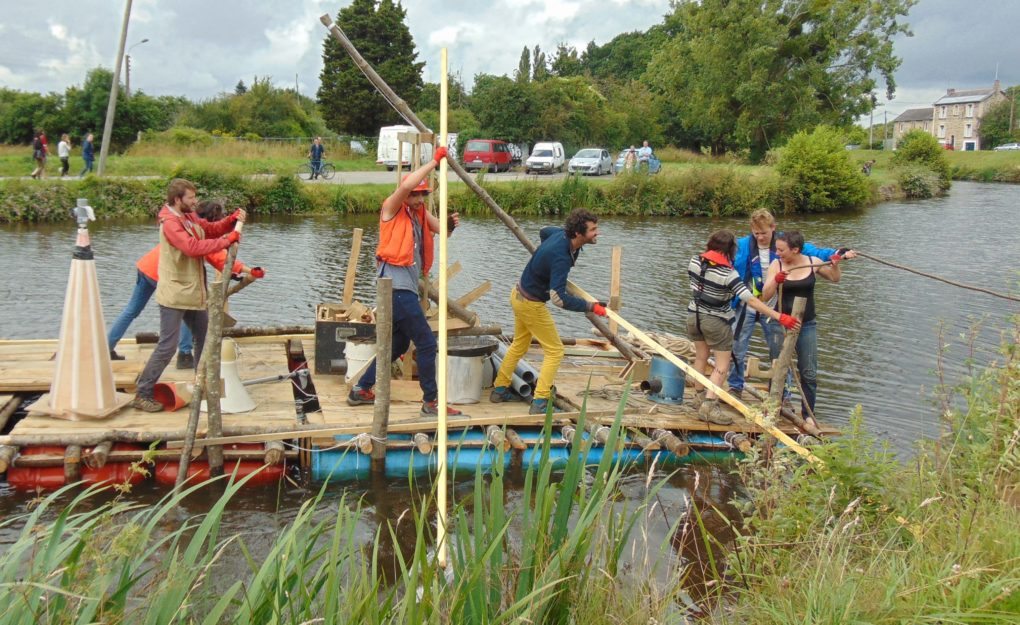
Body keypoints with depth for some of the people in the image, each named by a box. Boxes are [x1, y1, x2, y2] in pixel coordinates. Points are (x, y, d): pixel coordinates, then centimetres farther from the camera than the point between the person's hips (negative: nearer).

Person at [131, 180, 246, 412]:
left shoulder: (190, 217, 10)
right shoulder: (170, 223, -18)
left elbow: (212, 228, 12)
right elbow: (193, 247, -29)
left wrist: (233, 219, -6)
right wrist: (226, 241, -25)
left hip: (193, 294, 10)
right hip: (174, 296, -9)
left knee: (205, 339, 18)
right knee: (167, 346, -9)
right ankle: (142, 395, -1)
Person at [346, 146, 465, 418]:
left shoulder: (421, 213, 16)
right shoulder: (392, 208, -4)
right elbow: (407, 185, -24)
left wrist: (451, 224, -20)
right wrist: (434, 161, -18)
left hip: (406, 287, 9)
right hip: (396, 286, -9)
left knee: (399, 344, 17)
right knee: (427, 344, -8)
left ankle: (361, 390, 26)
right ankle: (431, 403, -1)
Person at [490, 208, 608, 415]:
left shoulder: (561, 234, -8)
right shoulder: (561, 257, -35)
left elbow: (544, 231, 18)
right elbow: (558, 297, -40)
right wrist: (590, 307, -36)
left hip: (519, 295, 9)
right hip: (532, 304, -9)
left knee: (519, 345, 23)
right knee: (554, 351, -2)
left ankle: (499, 390, 35)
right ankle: (539, 403, -3)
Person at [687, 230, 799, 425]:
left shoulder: (695, 261, -9)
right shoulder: (728, 274, -24)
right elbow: (751, 300, -28)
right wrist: (779, 316, -28)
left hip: (694, 315, 6)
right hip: (716, 321, -6)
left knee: (700, 357, 23)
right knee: (722, 365, 2)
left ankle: (699, 396, 36)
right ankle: (709, 405, -10)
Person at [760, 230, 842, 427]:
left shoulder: (813, 262, -5)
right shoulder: (776, 265, -8)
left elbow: (835, 279, 13)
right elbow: (765, 296, -12)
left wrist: (835, 264, -7)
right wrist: (775, 280, -30)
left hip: (807, 325, 1)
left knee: (809, 373, 6)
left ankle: (808, 414, 19)